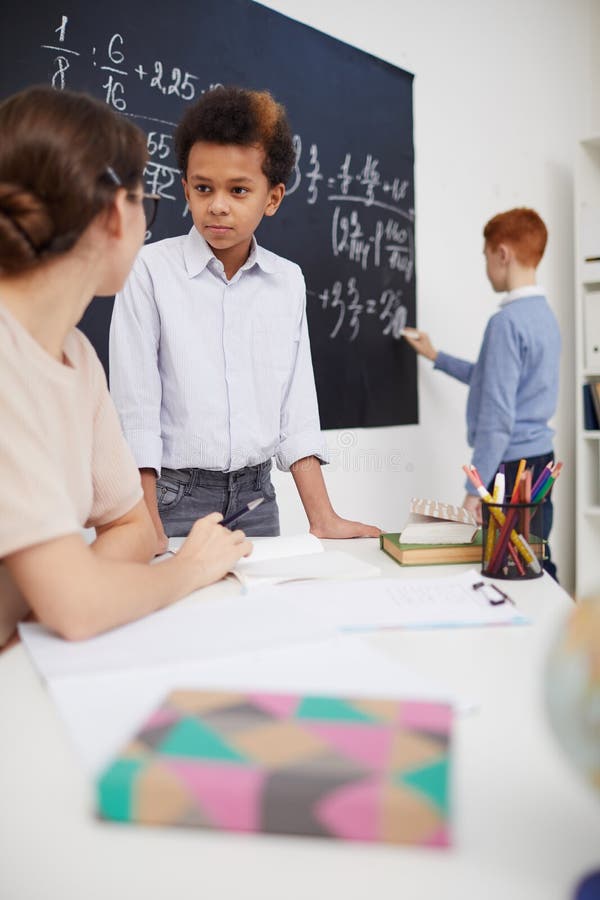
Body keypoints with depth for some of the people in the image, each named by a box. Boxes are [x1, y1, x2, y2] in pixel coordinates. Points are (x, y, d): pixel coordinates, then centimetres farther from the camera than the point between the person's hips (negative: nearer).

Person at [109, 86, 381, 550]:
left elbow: (297, 412, 4)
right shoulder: (151, 269, -8)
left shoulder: (288, 282, 4)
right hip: (174, 497, -3)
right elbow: (135, 411, -9)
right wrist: (148, 530, -12)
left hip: (257, 497, 4)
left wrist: (324, 520, -1)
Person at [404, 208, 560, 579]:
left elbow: (497, 416, -22)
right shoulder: (545, 314, 12)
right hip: (540, 457, 9)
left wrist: (475, 489, -17)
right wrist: (437, 357, 33)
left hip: (511, 465, -9)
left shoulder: (507, 321, -18)